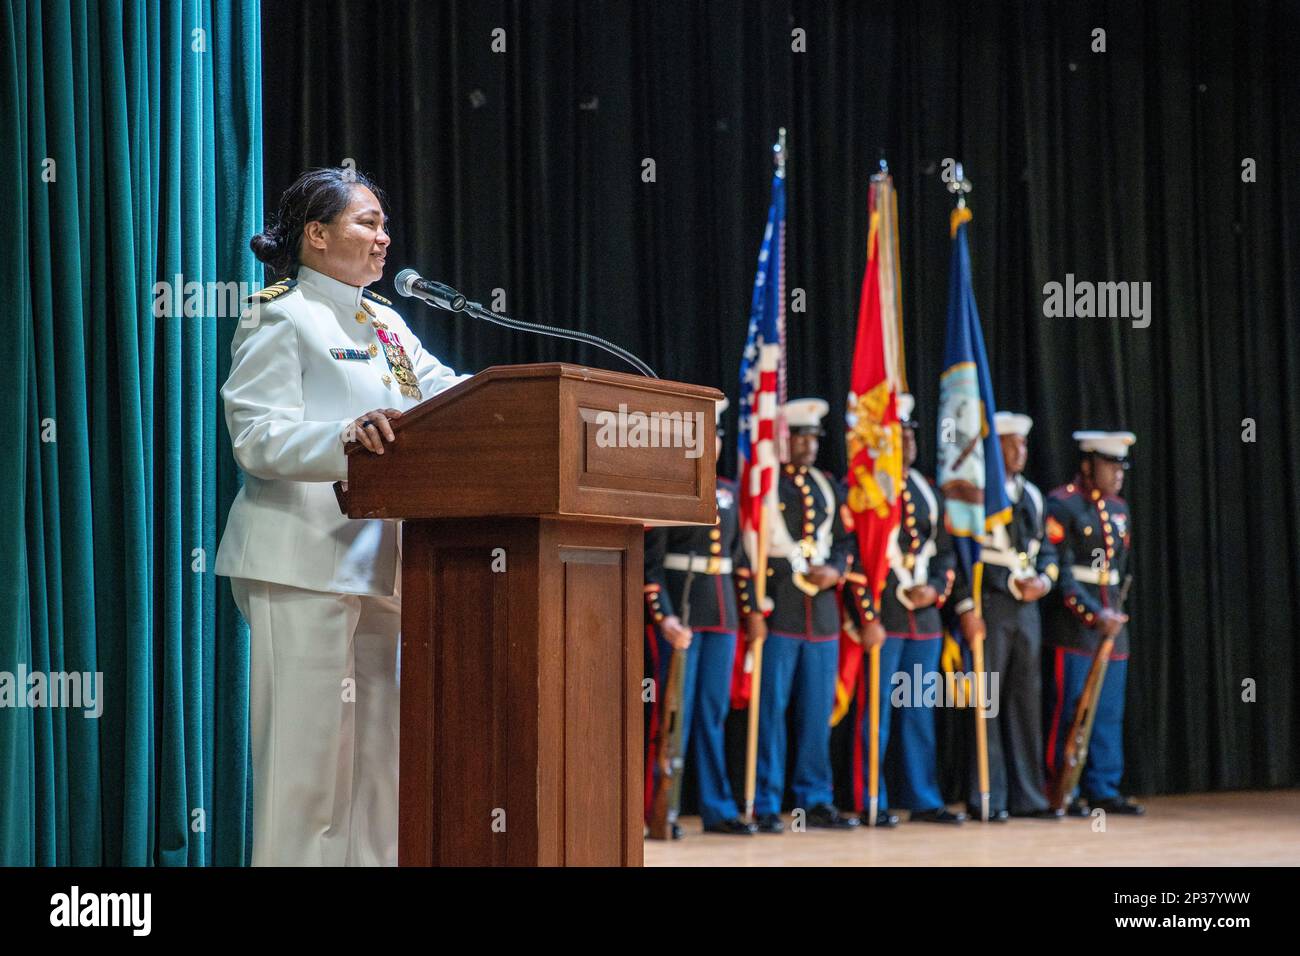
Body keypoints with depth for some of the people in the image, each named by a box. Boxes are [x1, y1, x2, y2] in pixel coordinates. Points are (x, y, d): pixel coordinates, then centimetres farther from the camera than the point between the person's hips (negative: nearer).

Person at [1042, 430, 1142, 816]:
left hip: (1111, 622, 7)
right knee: (1069, 711, -4)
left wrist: (1115, 613, 12)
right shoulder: (1062, 505, -8)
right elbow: (1060, 571, -13)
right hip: (1073, 625, -7)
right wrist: (1093, 616, -19)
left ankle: (1104, 789, 13)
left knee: (1109, 713, 7)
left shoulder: (1118, 509, 16)